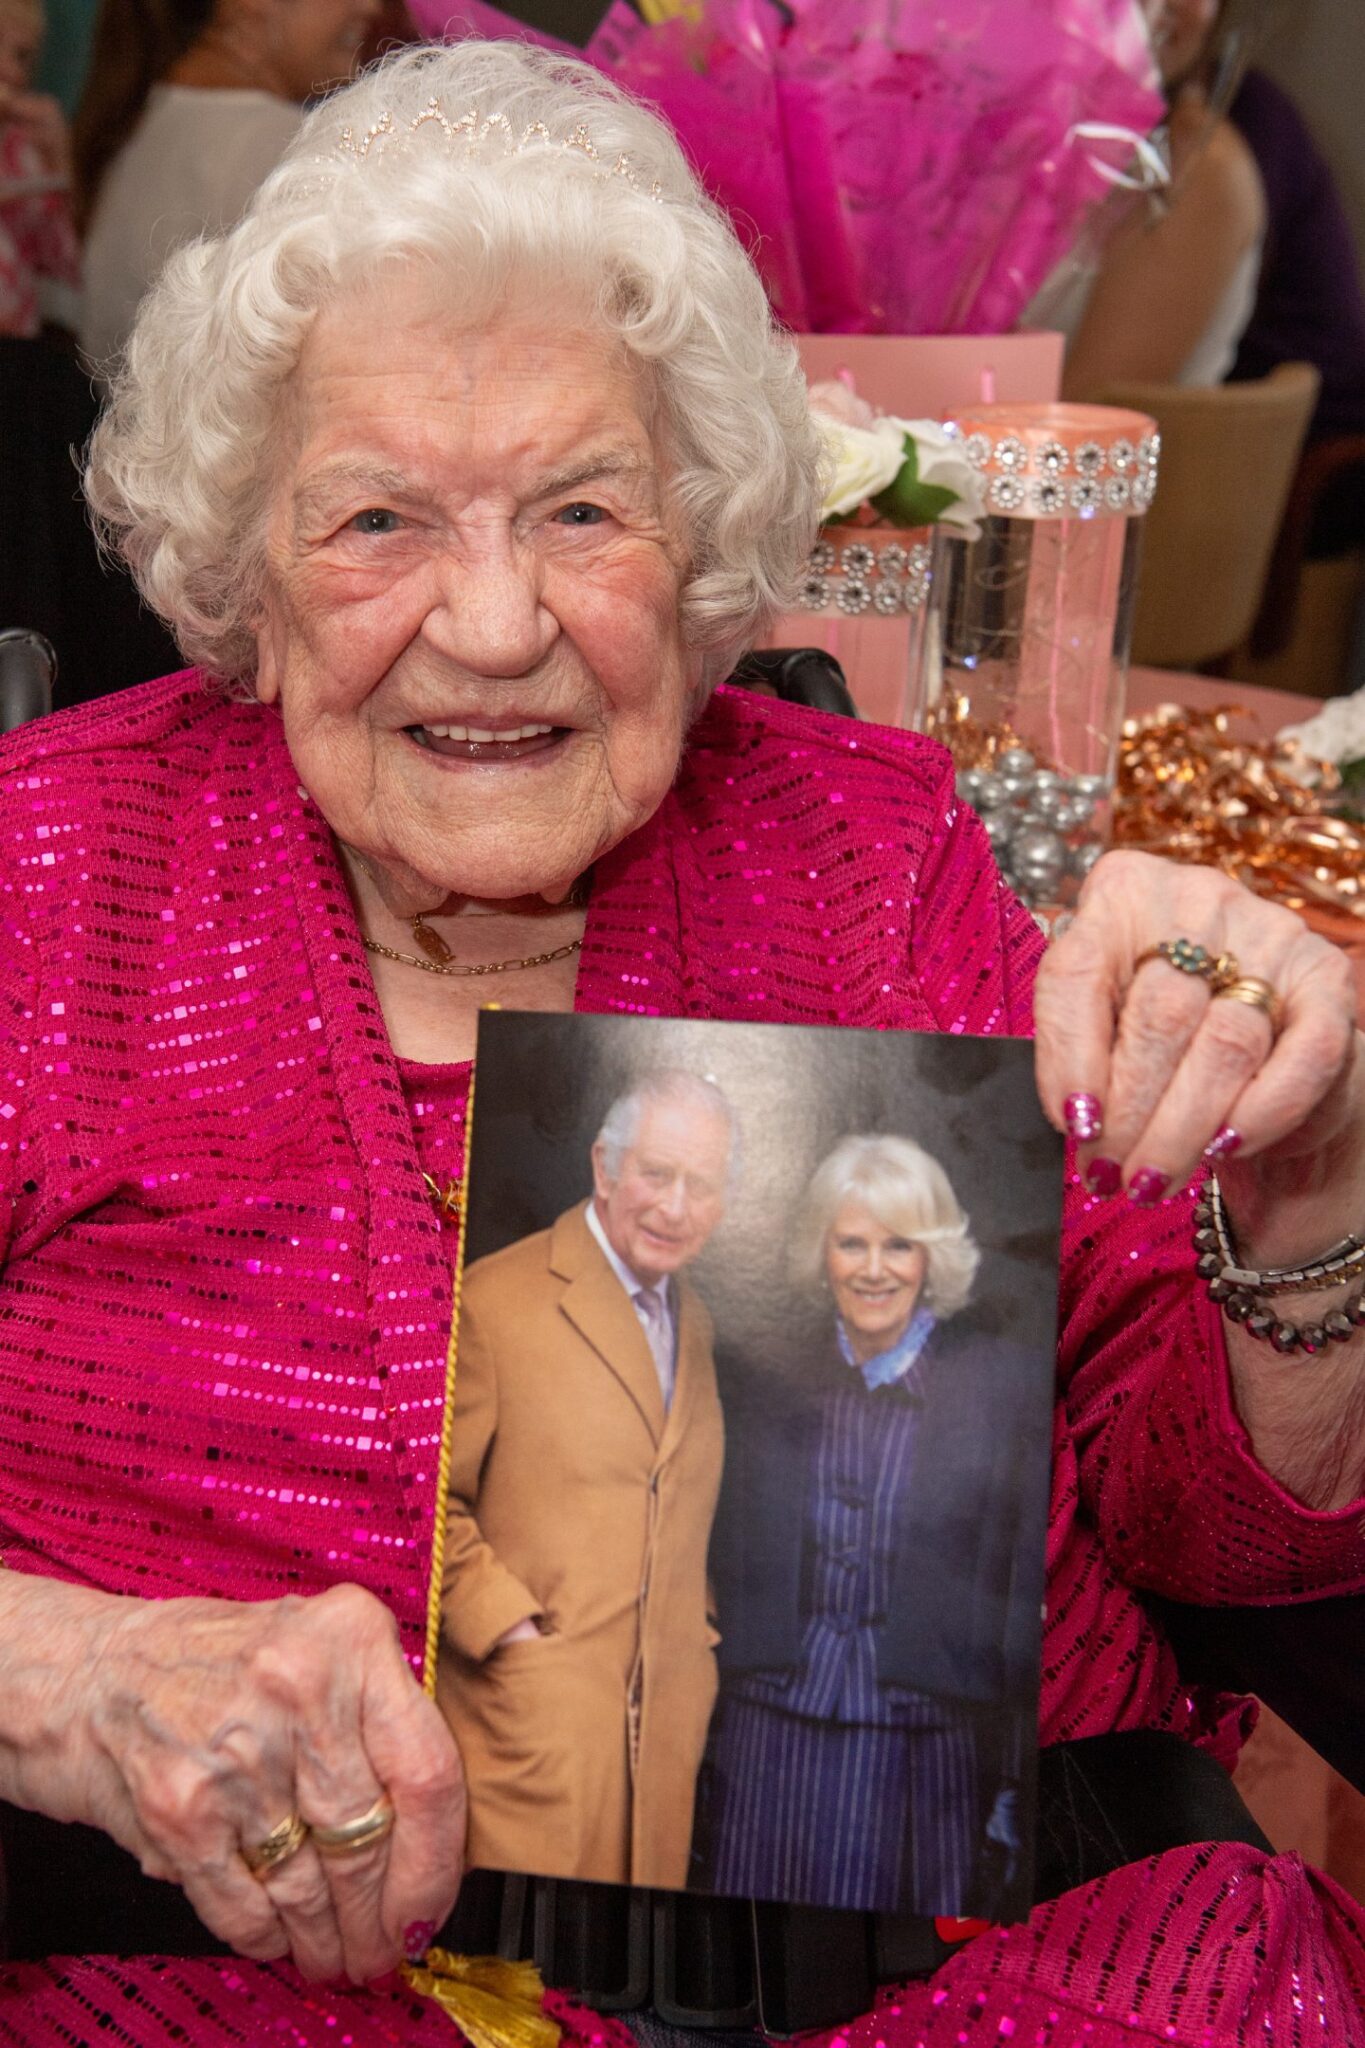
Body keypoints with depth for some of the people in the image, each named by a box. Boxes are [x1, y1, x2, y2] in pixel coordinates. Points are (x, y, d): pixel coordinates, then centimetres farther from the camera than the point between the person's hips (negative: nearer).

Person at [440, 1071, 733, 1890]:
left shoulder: (695, 1320, 15)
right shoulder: (494, 1301, -7)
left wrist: (696, 1631, 13)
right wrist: (508, 1630, -13)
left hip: (668, 1716, 6)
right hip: (535, 1718, -6)